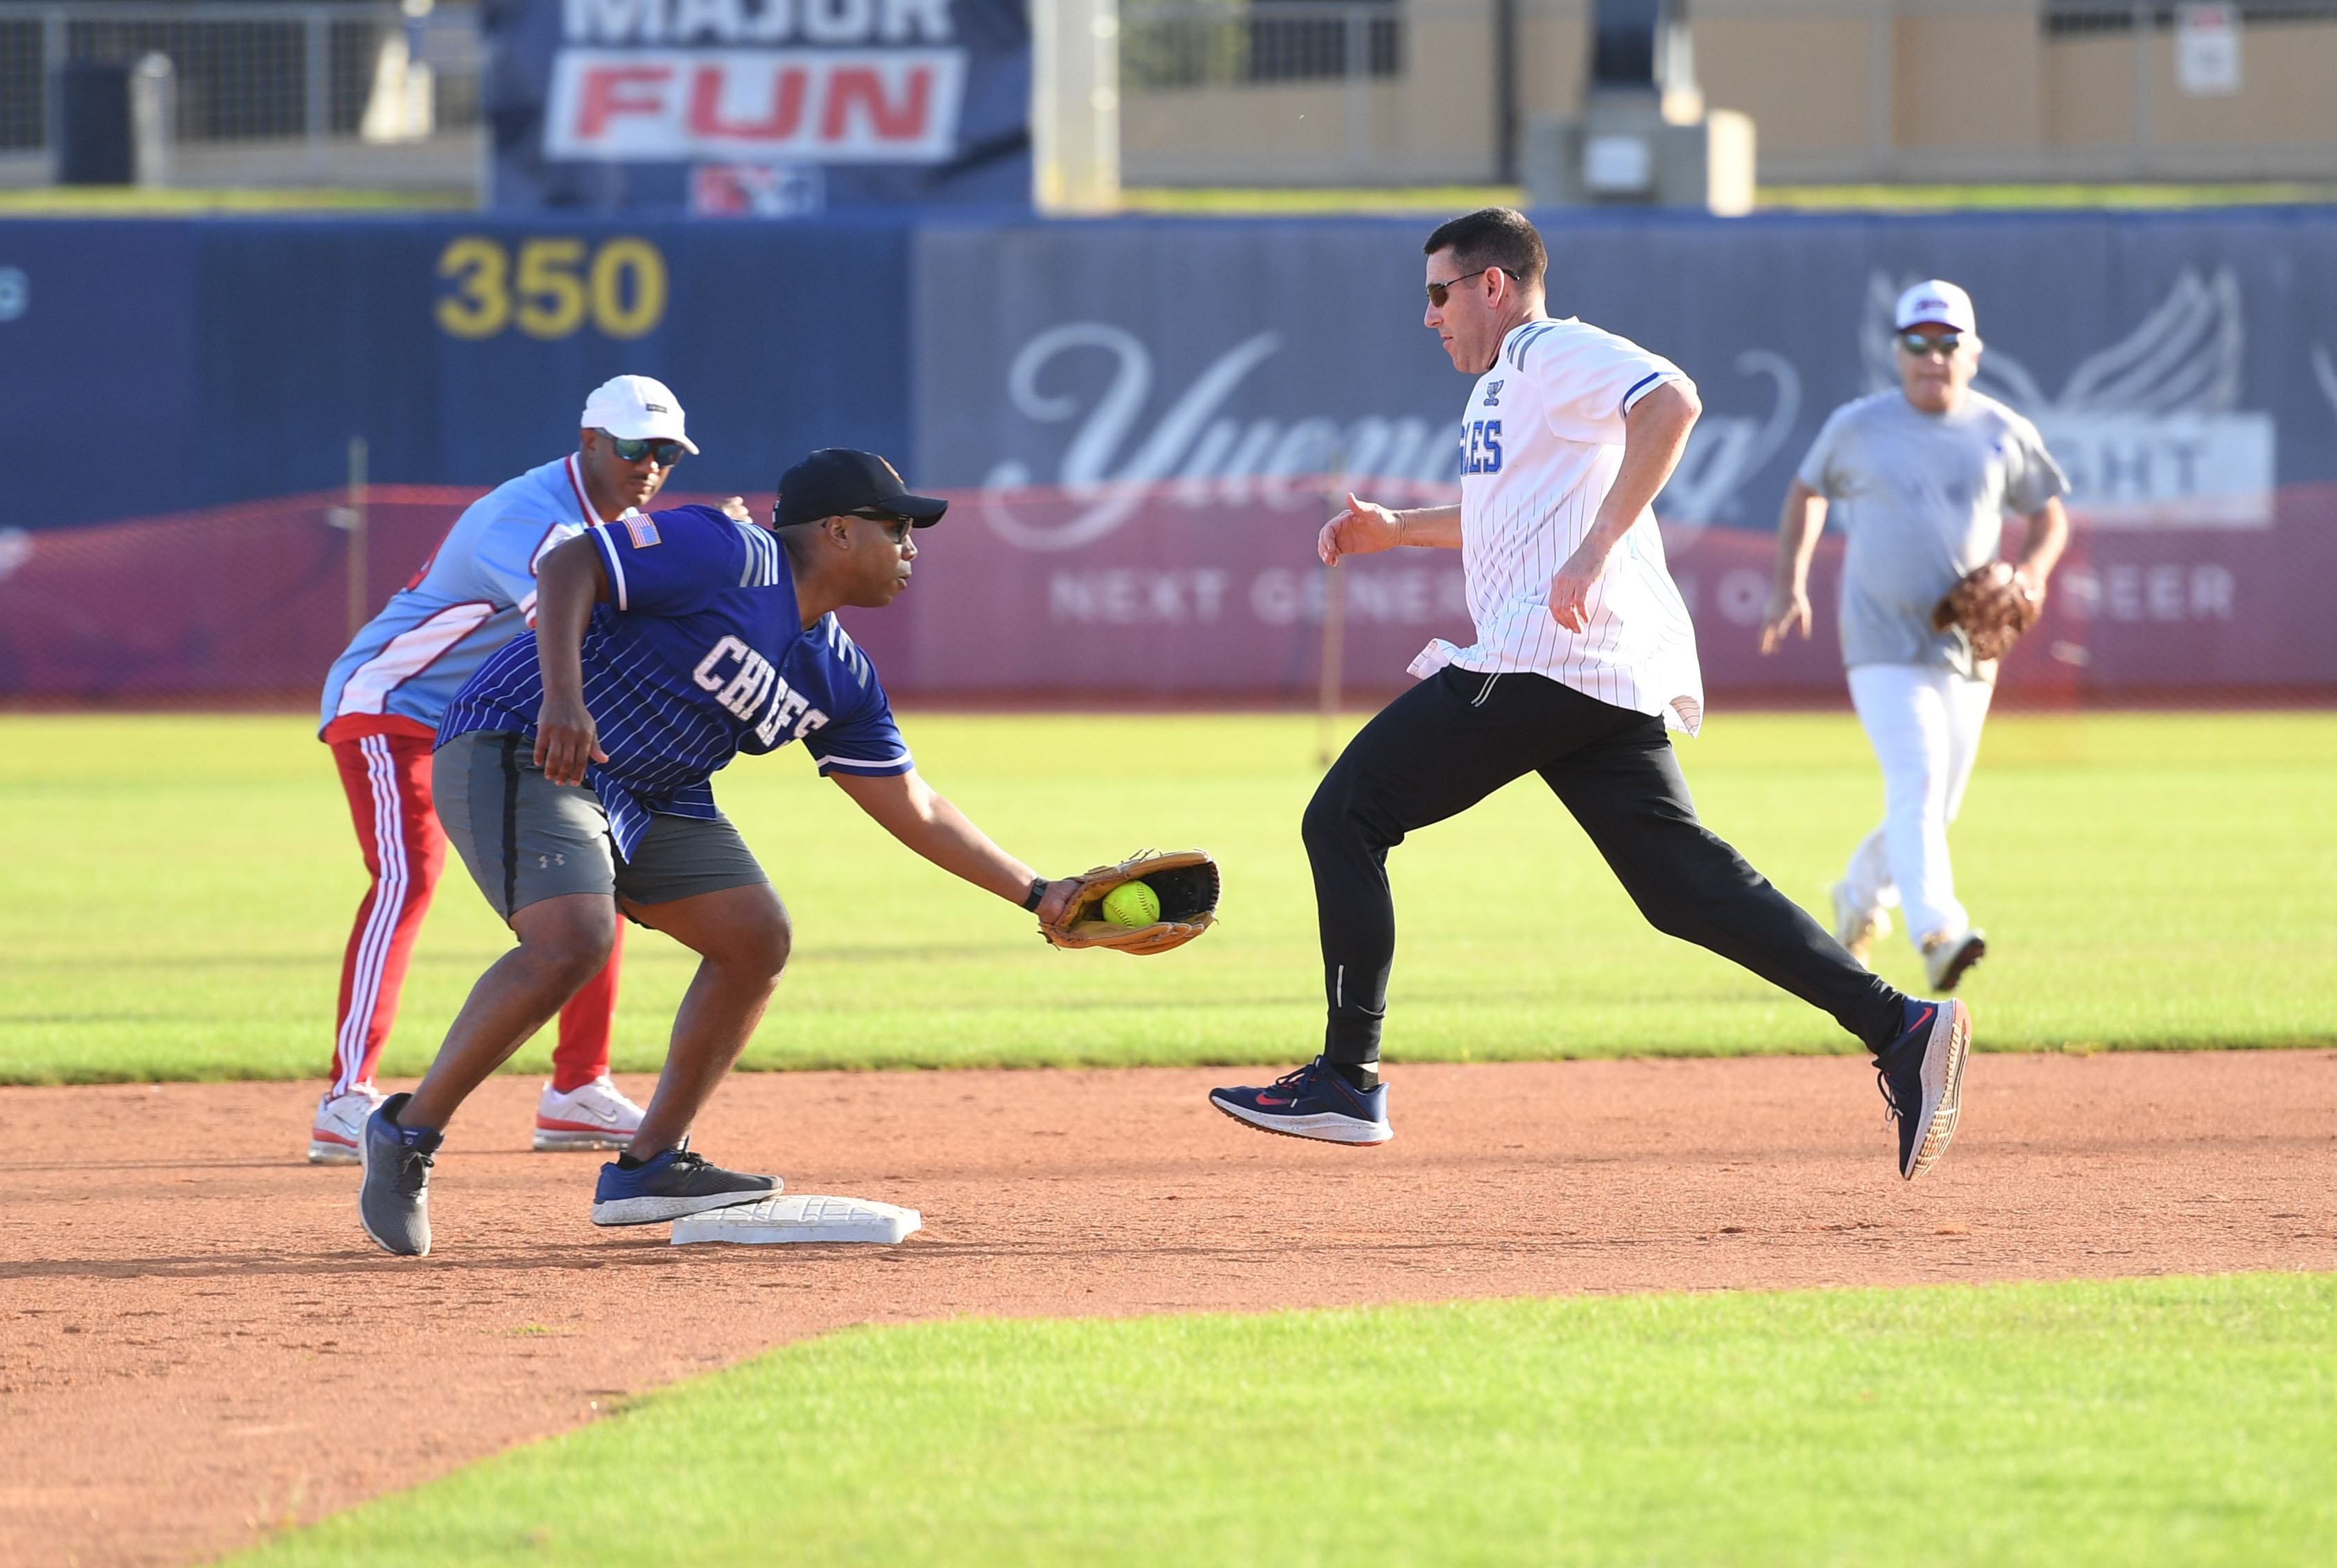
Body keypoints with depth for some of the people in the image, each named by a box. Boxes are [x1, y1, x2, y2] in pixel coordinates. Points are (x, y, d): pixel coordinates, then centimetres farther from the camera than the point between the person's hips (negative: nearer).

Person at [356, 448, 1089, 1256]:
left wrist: (1037, 895, 12)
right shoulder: (729, 556, -17)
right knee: (573, 942, -29)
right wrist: (562, 699, -37)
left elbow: (913, 809, 15)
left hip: (649, 797, 10)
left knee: (756, 938, 2)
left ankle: (648, 1166, 9)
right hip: (518, 749, -10)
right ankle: (409, 1133, -14)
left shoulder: (839, 676, 9)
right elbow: (568, 566, -23)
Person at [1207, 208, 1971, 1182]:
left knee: (1345, 818, -4)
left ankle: (1348, 1081, -5)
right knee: (1686, 887, 3)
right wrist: (1398, 530, 34)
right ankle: (1897, 1028, -8)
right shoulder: (1503, 385, 27)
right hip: (1615, 683, 10)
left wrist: (1593, 548, -28)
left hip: (1546, 657, -10)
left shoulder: (1551, 352, -4)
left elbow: (1671, 401, -22)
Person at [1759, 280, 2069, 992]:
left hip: (1966, 649, 3)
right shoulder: (1857, 428, 0)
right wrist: (1790, 585, 5)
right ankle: (1938, 932, -36)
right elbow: (1808, 491, 16)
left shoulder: (2005, 434, 4)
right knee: (1916, 781, -22)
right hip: (1883, 642, -3)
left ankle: (1857, 900, 39)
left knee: (1933, 809, 11)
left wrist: (2032, 571, -6)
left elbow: (2050, 513, 15)